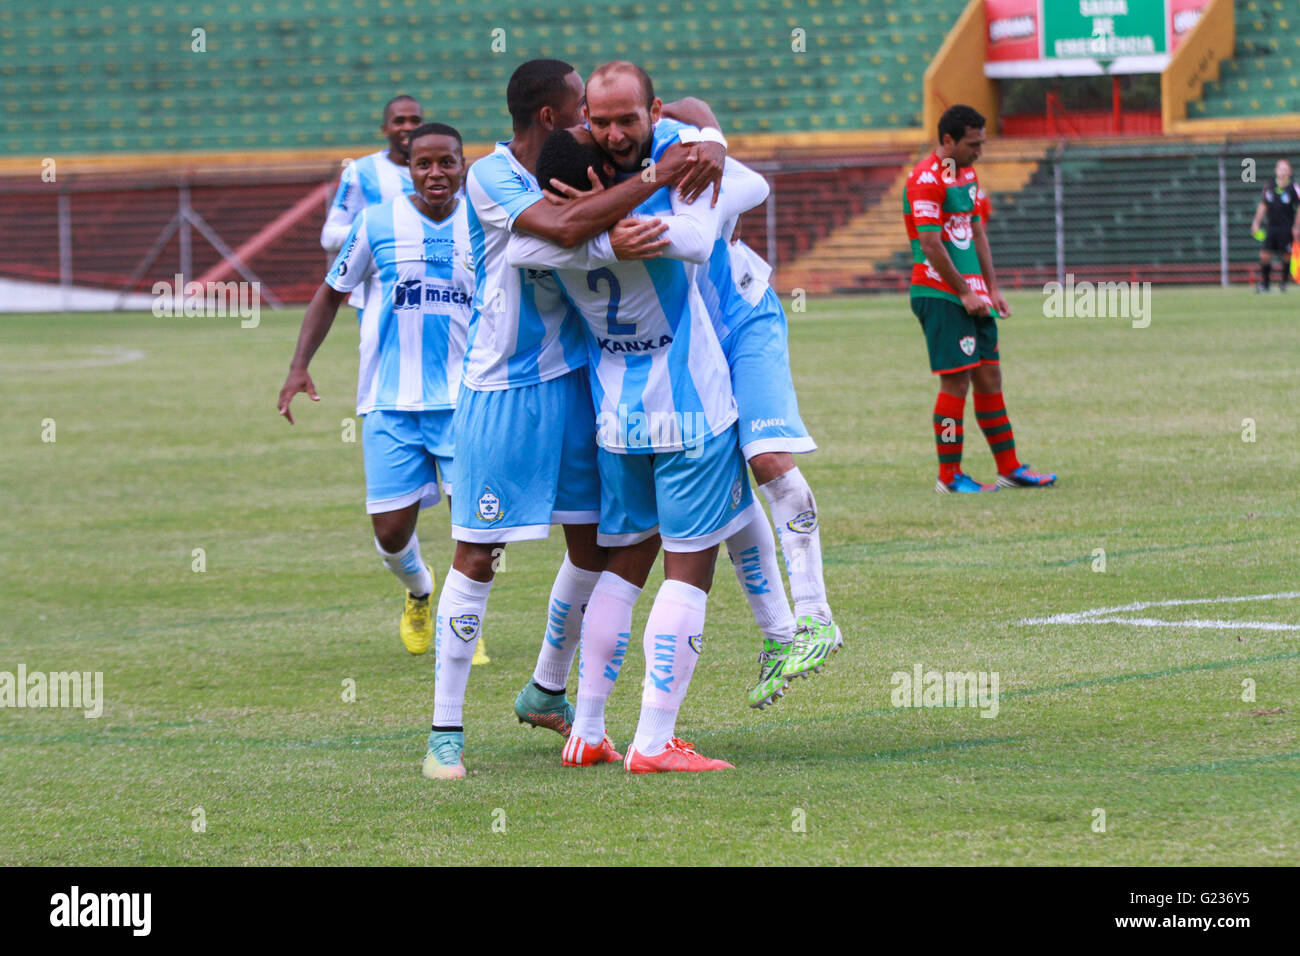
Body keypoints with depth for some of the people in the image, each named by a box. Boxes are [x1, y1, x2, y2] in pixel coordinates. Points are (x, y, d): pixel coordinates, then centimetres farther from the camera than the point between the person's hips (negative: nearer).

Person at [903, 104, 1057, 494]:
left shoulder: (967, 174, 15)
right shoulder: (927, 180, -15)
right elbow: (930, 245, -19)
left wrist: (991, 289, 15)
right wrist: (964, 292, -16)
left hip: (971, 293, 9)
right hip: (940, 295, -9)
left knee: (989, 377, 10)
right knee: (956, 381, -8)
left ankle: (1010, 468, 15)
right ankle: (949, 476, -1)